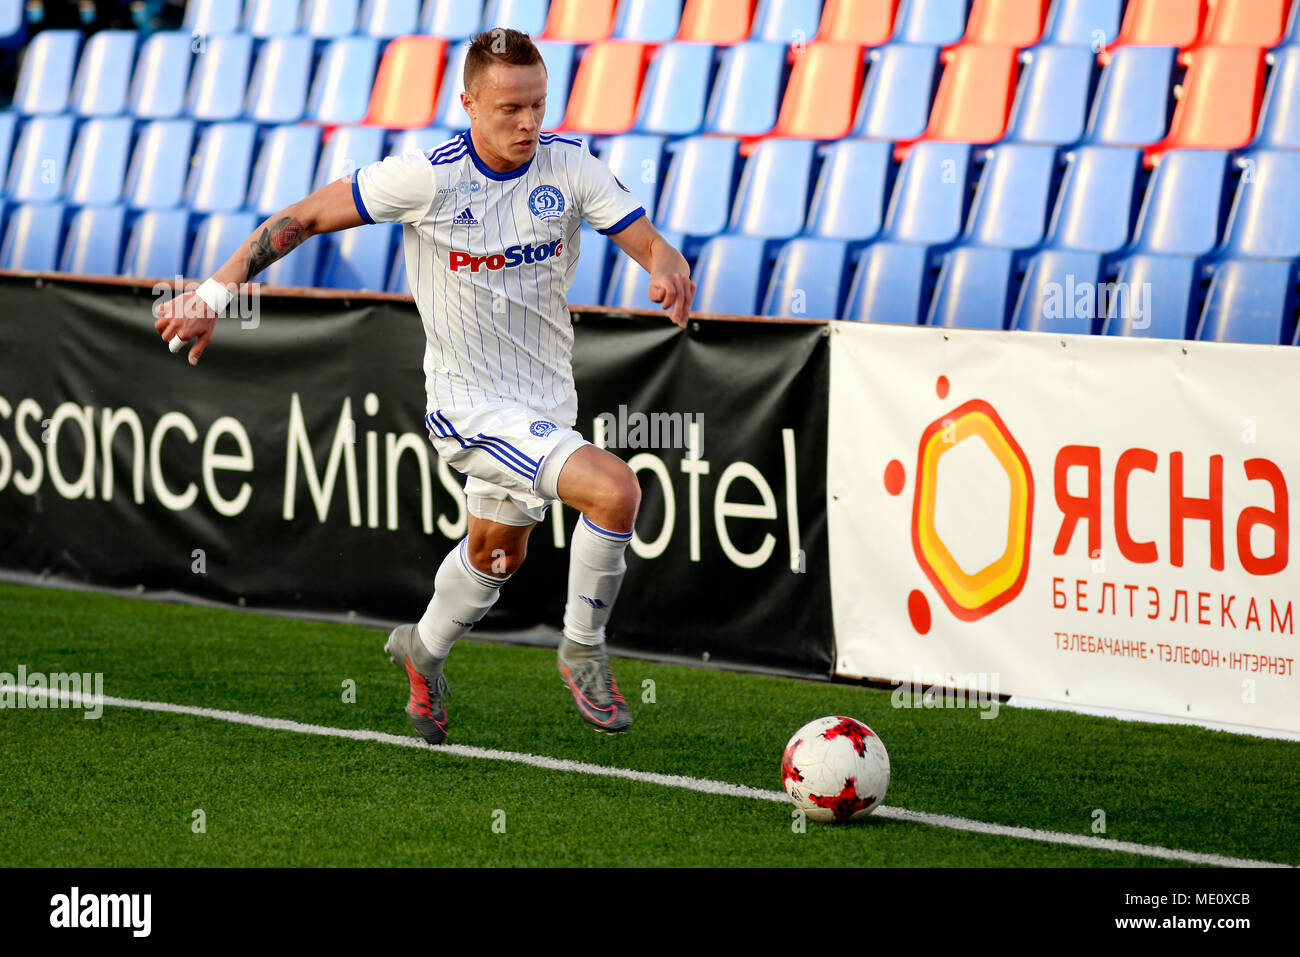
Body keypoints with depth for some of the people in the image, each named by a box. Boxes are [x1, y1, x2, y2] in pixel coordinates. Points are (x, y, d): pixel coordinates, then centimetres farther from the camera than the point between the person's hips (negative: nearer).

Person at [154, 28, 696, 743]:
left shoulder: (569, 167, -9)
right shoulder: (427, 179, -19)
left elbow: (649, 242, -10)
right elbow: (306, 217, -11)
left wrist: (668, 270, -34)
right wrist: (215, 292, -16)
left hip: (546, 401, 6)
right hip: (472, 407, -6)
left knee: (498, 551, 25)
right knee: (615, 490, -24)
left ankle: (423, 652, 55)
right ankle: (582, 652, -2)